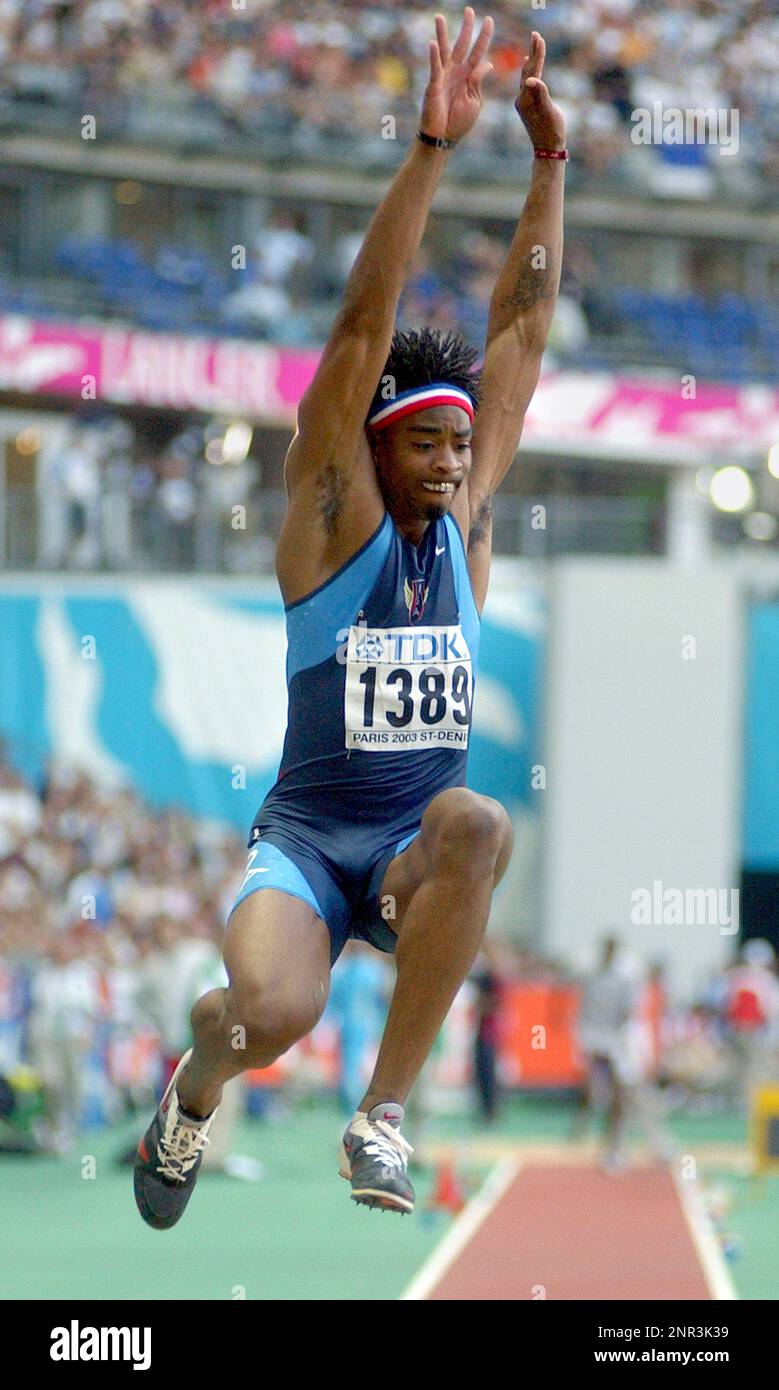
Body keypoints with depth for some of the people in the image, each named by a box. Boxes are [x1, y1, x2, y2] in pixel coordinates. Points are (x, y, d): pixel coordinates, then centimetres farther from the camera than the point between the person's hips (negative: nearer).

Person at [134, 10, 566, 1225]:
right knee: (272, 1016, -32)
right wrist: (431, 147, -20)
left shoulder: (462, 520, 7)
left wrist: (550, 164, 0)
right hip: (308, 841, -3)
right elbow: (364, 327, -13)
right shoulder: (332, 516, -4)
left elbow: (522, 334, 5)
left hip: (417, 854, 4)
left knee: (479, 824, -34)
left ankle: (383, 1114, -24)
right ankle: (197, 1085, 10)